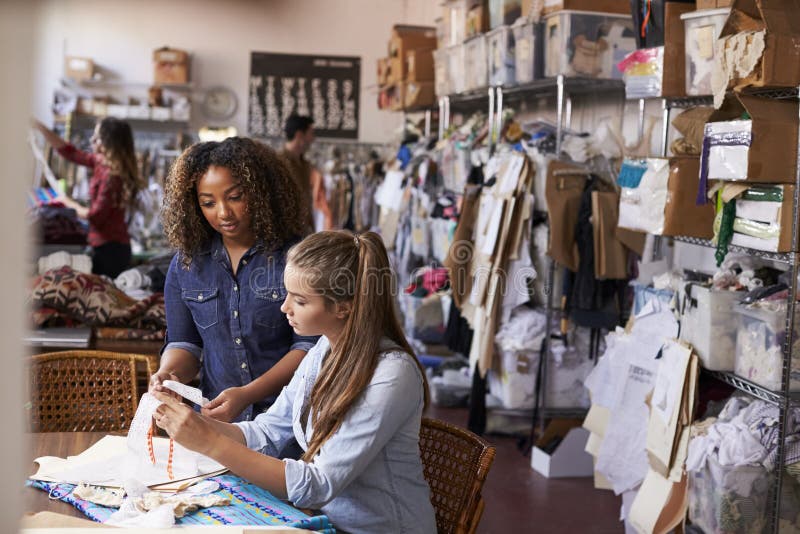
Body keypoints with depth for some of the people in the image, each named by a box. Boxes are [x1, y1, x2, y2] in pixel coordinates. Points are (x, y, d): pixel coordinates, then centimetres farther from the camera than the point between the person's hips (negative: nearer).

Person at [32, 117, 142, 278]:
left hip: (110, 249, -9)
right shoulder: (100, 162, 7)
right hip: (109, 246, 9)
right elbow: (69, 152, 16)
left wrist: (70, 204, 1)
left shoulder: (112, 176, -19)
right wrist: (39, 126, 13)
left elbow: (95, 215, -15)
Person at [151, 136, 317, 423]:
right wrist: (168, 374, -8)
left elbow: (309, 345, -4)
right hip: (216, 420, 4)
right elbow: (184, 343, 16)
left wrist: (247, 395, -15)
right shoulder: (186, 264, 11)